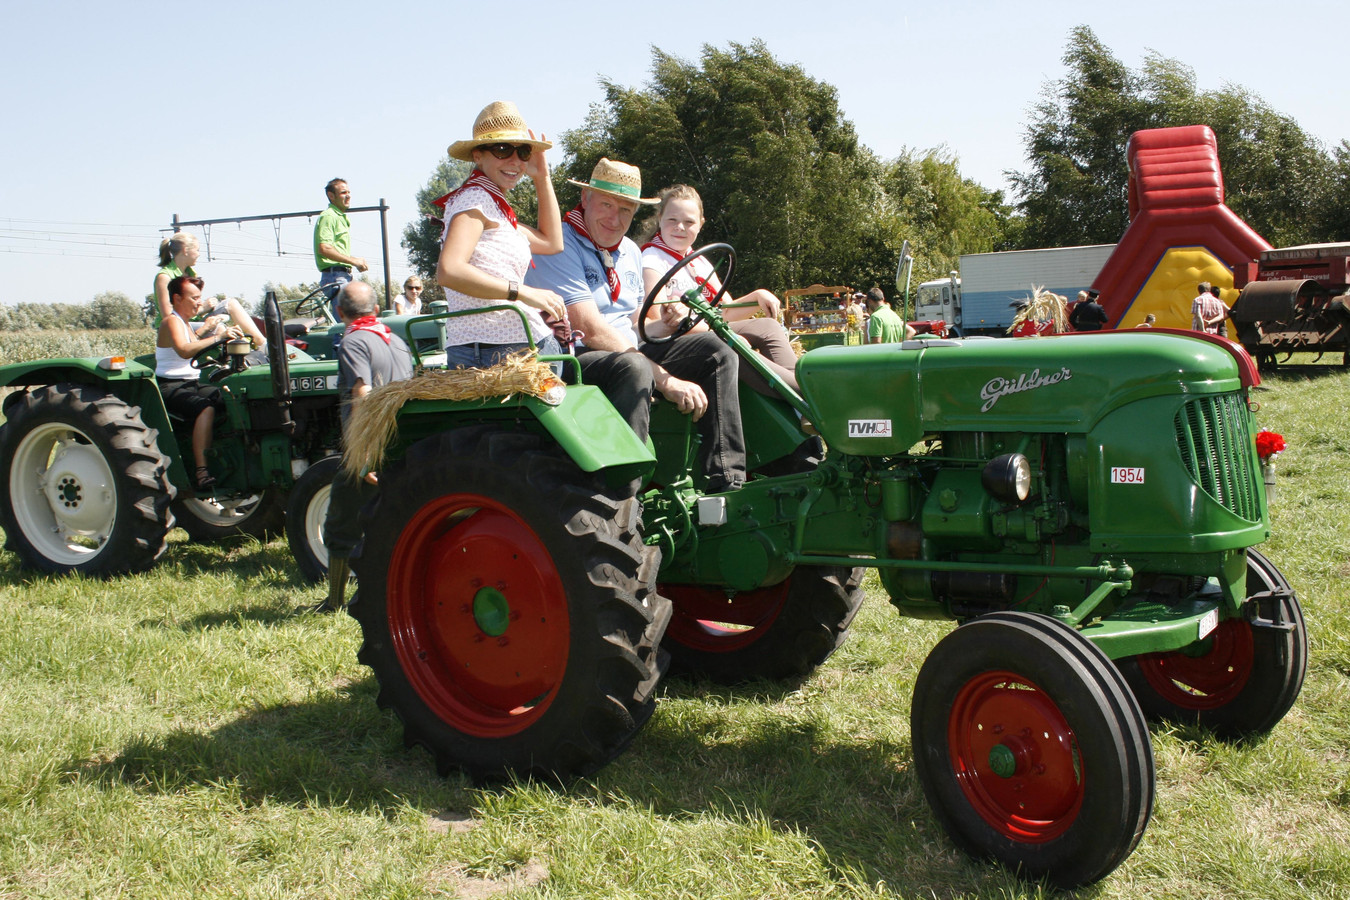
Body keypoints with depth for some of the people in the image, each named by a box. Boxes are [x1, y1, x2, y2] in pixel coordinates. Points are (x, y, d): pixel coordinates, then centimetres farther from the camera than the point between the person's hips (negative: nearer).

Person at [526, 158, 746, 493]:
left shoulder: (630, 252, 16)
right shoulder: (559, 244, -13)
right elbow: (590, 330, -22)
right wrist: (665, 380, -24)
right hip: (568, 360, -9)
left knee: (715, 350, -6)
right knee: (633, 368, -39)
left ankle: (728, 484, -15)